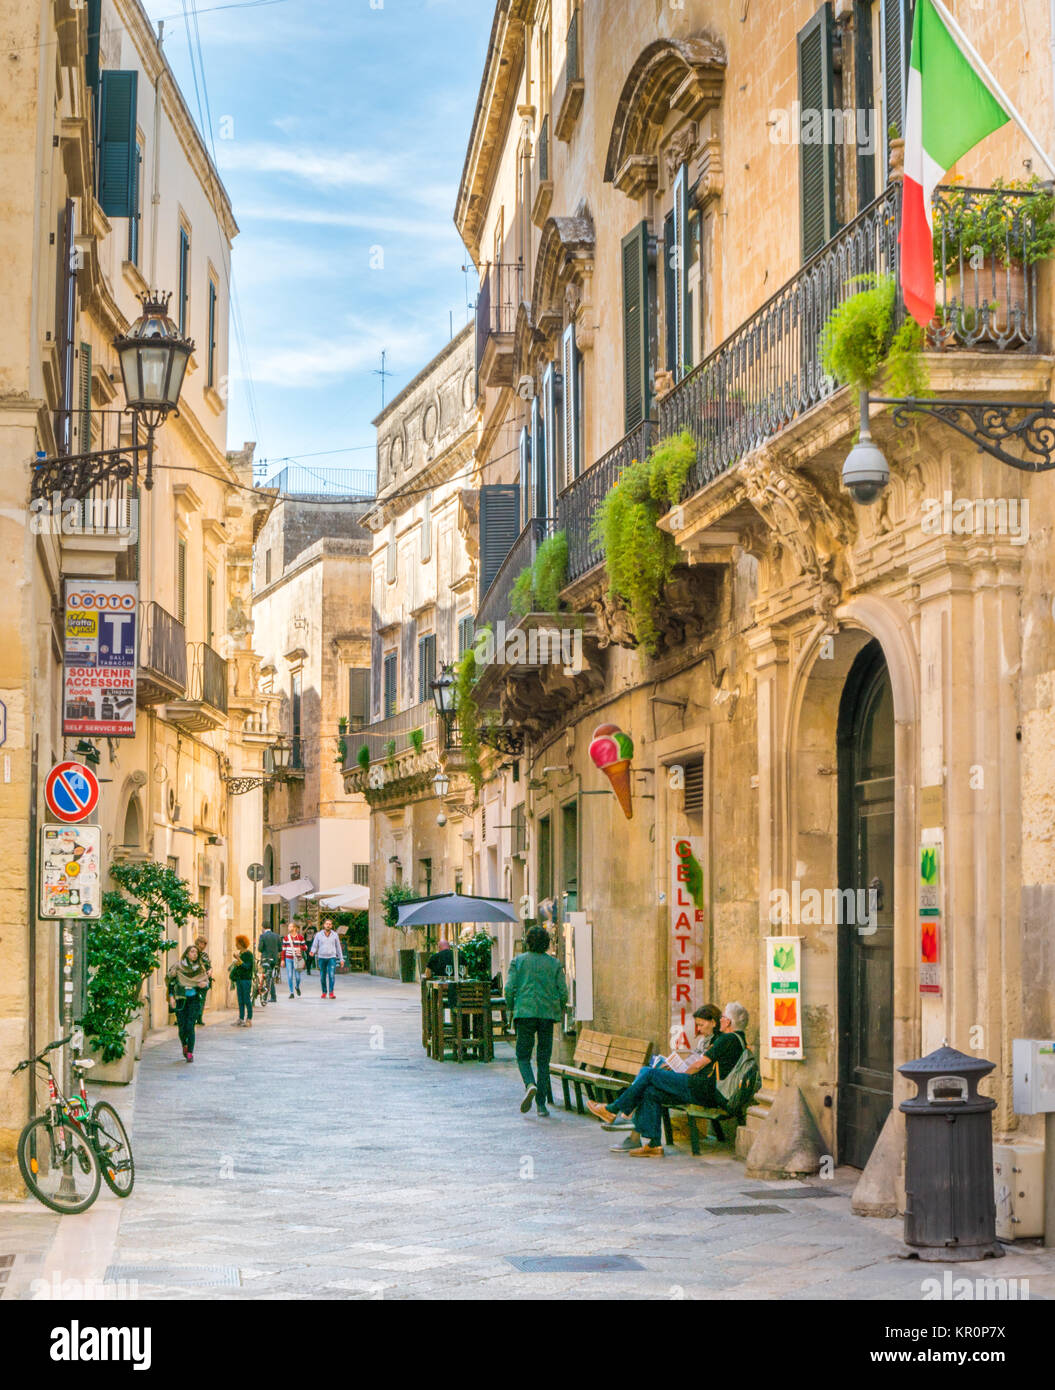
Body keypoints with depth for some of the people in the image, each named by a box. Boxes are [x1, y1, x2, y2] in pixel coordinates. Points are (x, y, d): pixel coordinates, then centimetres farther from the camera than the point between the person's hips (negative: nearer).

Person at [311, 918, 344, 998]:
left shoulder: (335, 935, 5)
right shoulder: (318, 935, 3)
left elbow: (338, 947, 12)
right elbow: (314, 946, 3)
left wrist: (341, 959, 12)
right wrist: (312, 952, -19)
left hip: (332, 958, -1)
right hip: (322, 958, 1)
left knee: (331, 975, -15)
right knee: (322, 977, 5)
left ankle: (331, 993, -17)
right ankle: (324, 992, 19)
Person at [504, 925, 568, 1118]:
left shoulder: (518, 961, 1)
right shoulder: (555, 964, 4)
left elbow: (510, 988, -4)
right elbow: (563, 991, 1)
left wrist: (511, 1009, 12)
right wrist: (559, 1009, 18)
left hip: (525, 1013, -1)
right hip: (548, 1014, 1)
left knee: (523, 1056, 8)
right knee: (544, 1060, 7)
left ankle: (530, 1084, -22)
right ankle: (541, 1104, 4)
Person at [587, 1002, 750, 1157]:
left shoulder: (728, 1039, -12)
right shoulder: (739, 1040, 20)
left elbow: (699, 1064, -10)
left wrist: (682, 1075, 7)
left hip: (701, 1089, -10)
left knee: (648, 1073, -5)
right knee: (651, 1092, 7)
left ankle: (612, 1110, 4)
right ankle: (653, 1144, 3)